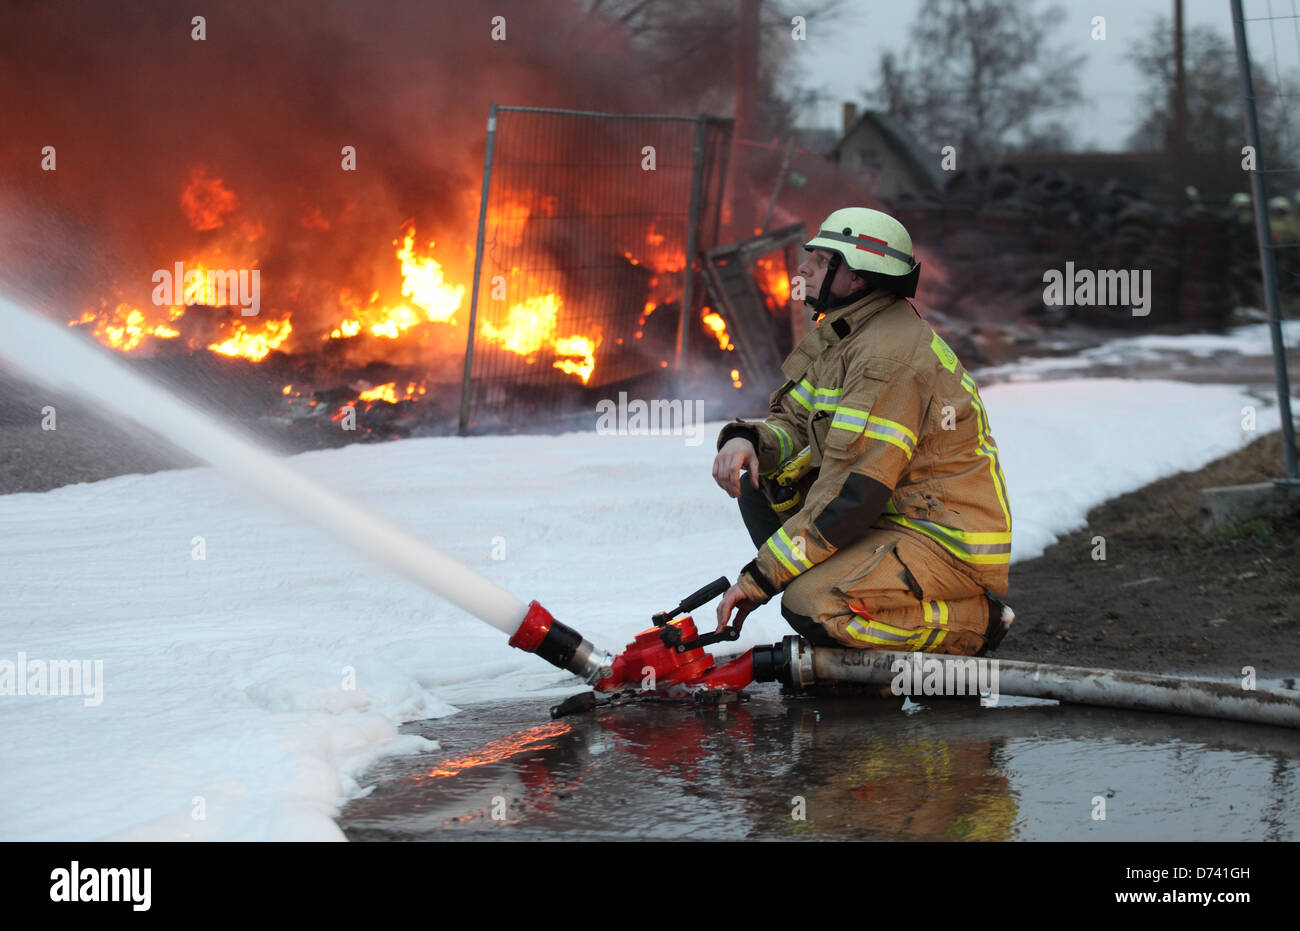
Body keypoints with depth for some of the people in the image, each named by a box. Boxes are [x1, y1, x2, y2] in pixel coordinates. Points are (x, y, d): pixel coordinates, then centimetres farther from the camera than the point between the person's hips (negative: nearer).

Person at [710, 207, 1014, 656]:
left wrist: (758, 578, -24)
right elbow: (792, 419, 13)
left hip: (950, 546, -10)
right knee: (763, 484, 3)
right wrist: (745, 440, -13)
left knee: (811, 607, -28)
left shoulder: (890, 353, -23)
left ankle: (974, 623, -7)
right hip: (892, 515, 10)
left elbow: (853, 493, -28)